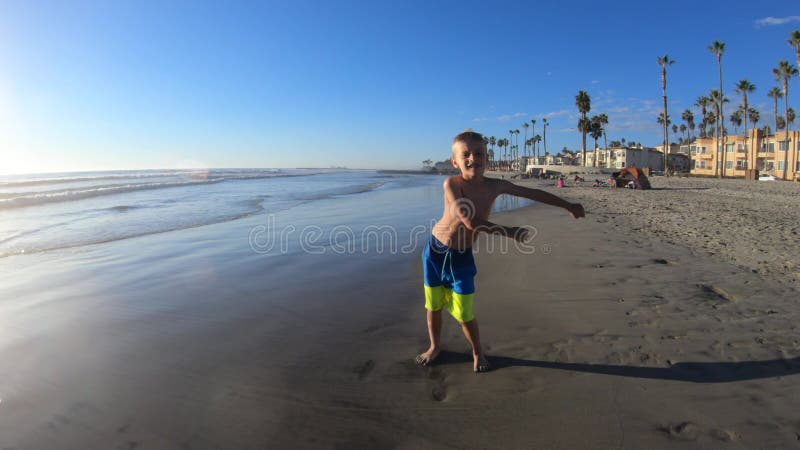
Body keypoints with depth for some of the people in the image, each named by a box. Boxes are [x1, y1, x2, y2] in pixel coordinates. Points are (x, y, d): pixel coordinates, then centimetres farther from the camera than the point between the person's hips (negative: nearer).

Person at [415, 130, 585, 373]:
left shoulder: (494, 186, -7)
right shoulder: (452, 184, -20)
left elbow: (534, 193, 5)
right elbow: (470, 221, -28)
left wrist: (568, 205, 13)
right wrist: (509, 233, -23)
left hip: (462, 257, 2)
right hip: (435, 251, -1)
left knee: (464, 314, 2)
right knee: (433, 305, 14)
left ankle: (478, 352, 30)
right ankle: (435, 346, 38)